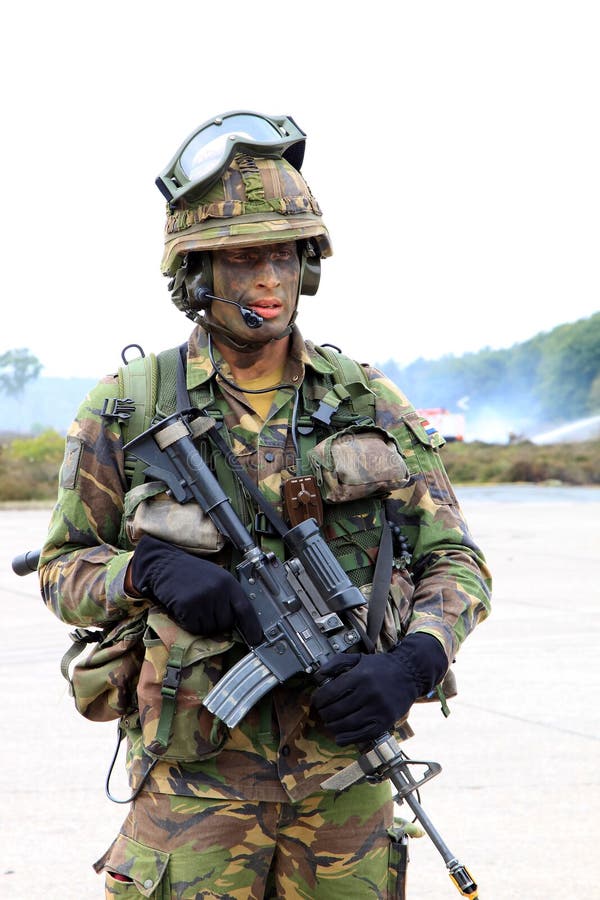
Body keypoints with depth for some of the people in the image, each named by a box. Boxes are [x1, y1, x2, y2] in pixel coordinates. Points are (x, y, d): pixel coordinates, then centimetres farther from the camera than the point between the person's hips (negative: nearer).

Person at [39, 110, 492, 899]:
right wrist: (149, 573, -16)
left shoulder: (371, 405, 4)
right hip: (195, 780, -2)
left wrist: (411, 664, -13)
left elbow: (456, 563, 6)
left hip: (347, 771, 2)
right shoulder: (125, 411, -1)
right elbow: (63, 568, 6)